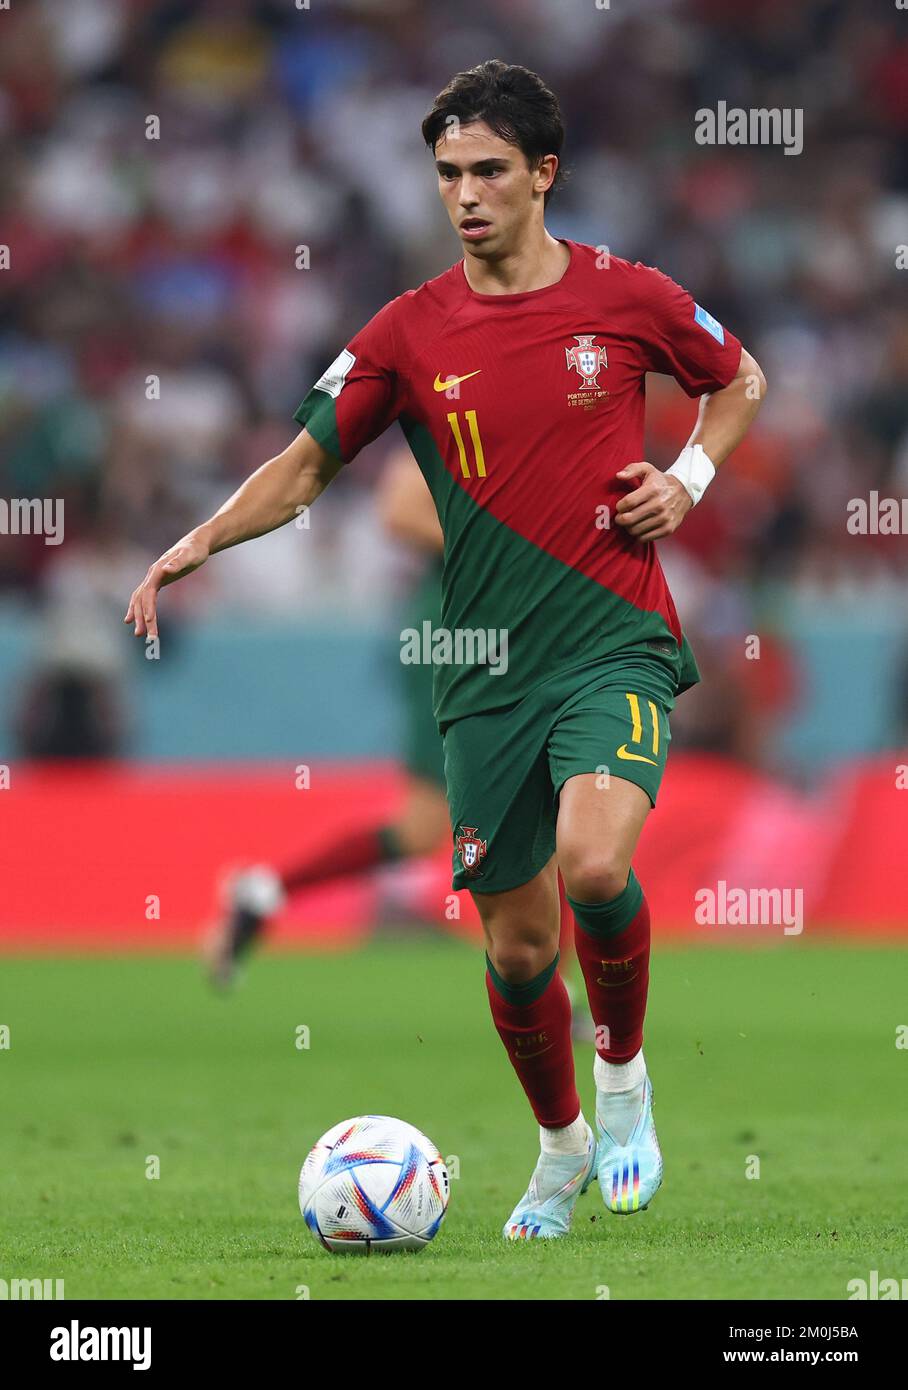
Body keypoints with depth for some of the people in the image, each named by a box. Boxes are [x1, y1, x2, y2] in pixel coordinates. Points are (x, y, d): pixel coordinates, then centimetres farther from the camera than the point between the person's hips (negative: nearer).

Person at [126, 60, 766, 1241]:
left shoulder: (626, 298, -1)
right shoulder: (411, 332, 1)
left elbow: (740, 381, 17)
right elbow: (308, 464, 7)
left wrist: (689, 477, -1)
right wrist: (201, 542, -9)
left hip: (616, 643, -2)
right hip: (485, 667, 3)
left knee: (594, 865, -28)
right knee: (518, 943, 6)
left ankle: (623, 1070, 1)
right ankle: (562, 1147, 33)